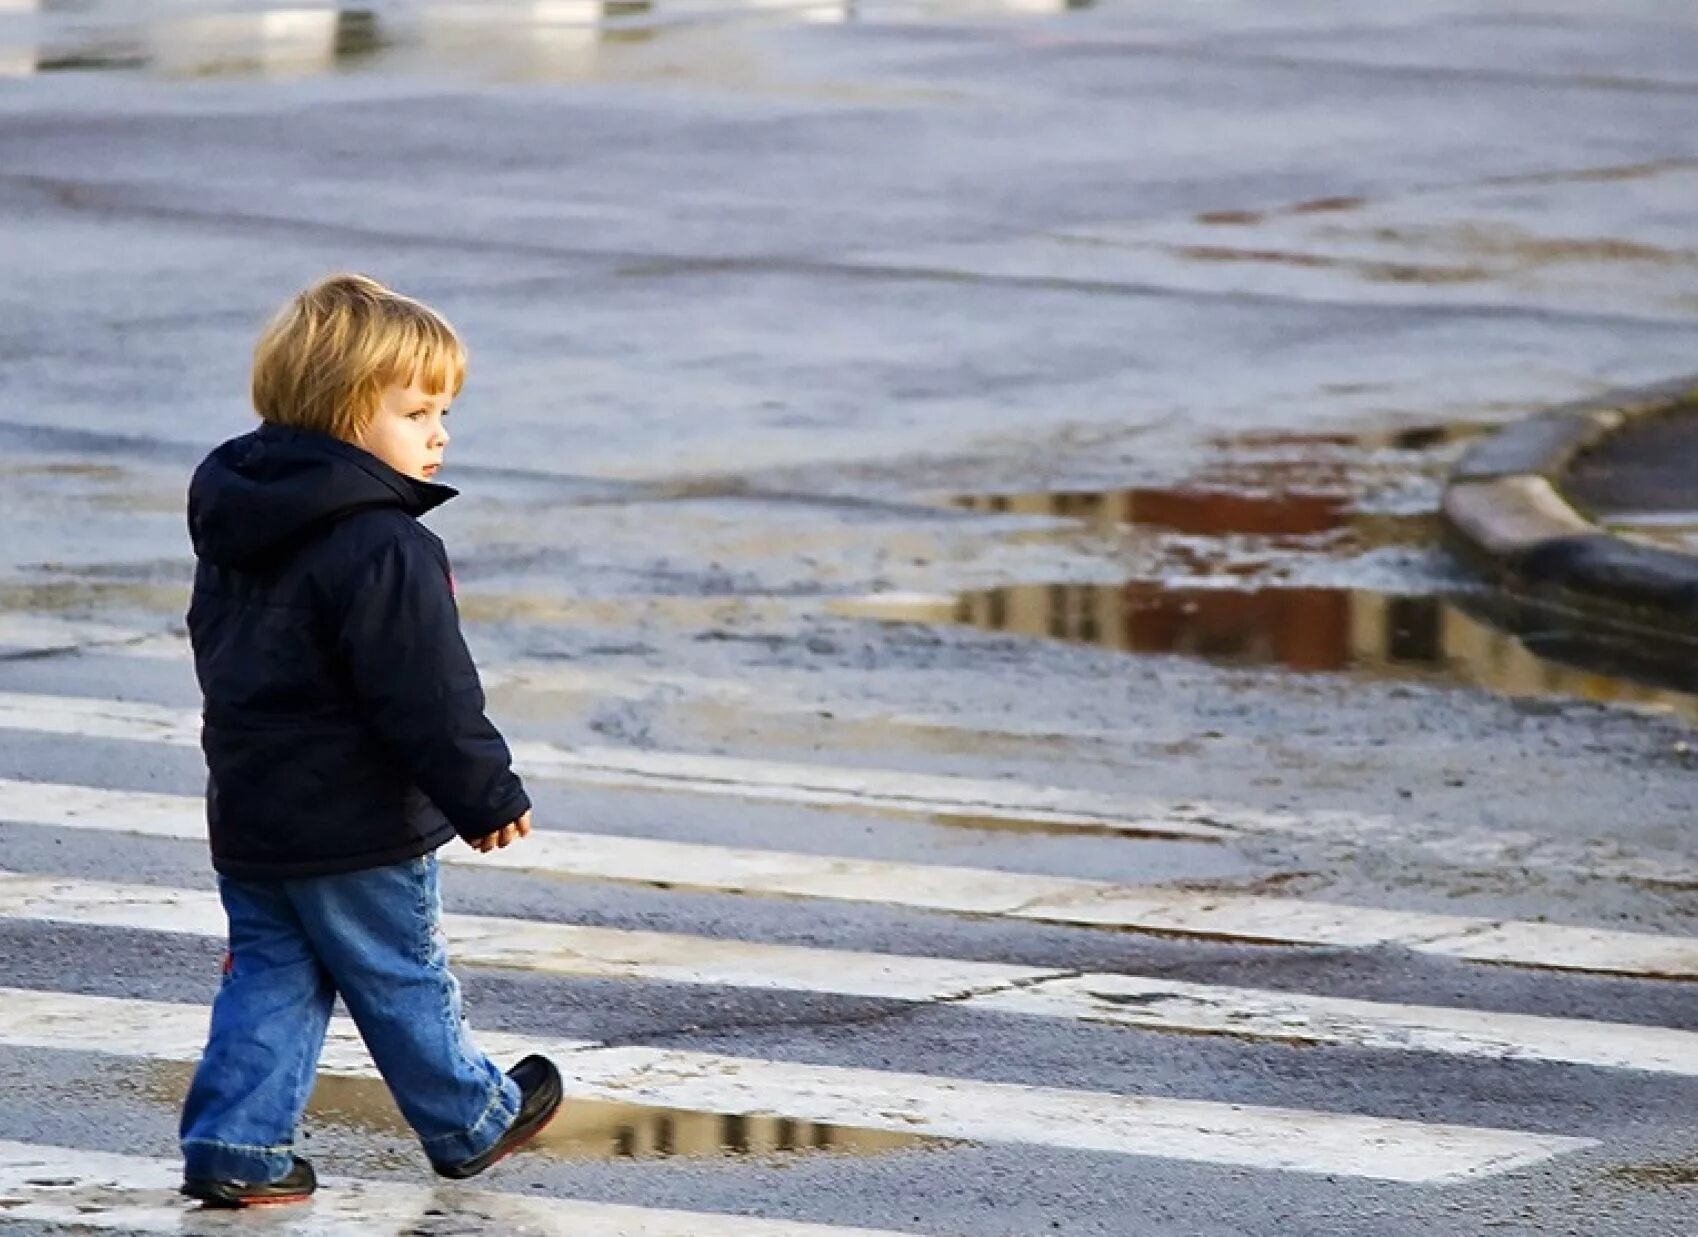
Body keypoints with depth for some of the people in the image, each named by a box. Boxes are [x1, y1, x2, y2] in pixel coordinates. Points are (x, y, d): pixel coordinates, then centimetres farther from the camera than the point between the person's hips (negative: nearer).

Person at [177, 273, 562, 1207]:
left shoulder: (234, 528, 6)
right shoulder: (384, 550, -24)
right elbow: (430, 699, -24)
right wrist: (488, 798, -13)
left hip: (247, 817, 7)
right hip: (357, 829, -7)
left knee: (270, 980, 13)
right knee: (403, 981, 9)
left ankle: (233, 1141, 5)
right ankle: (470, 1122, 26)